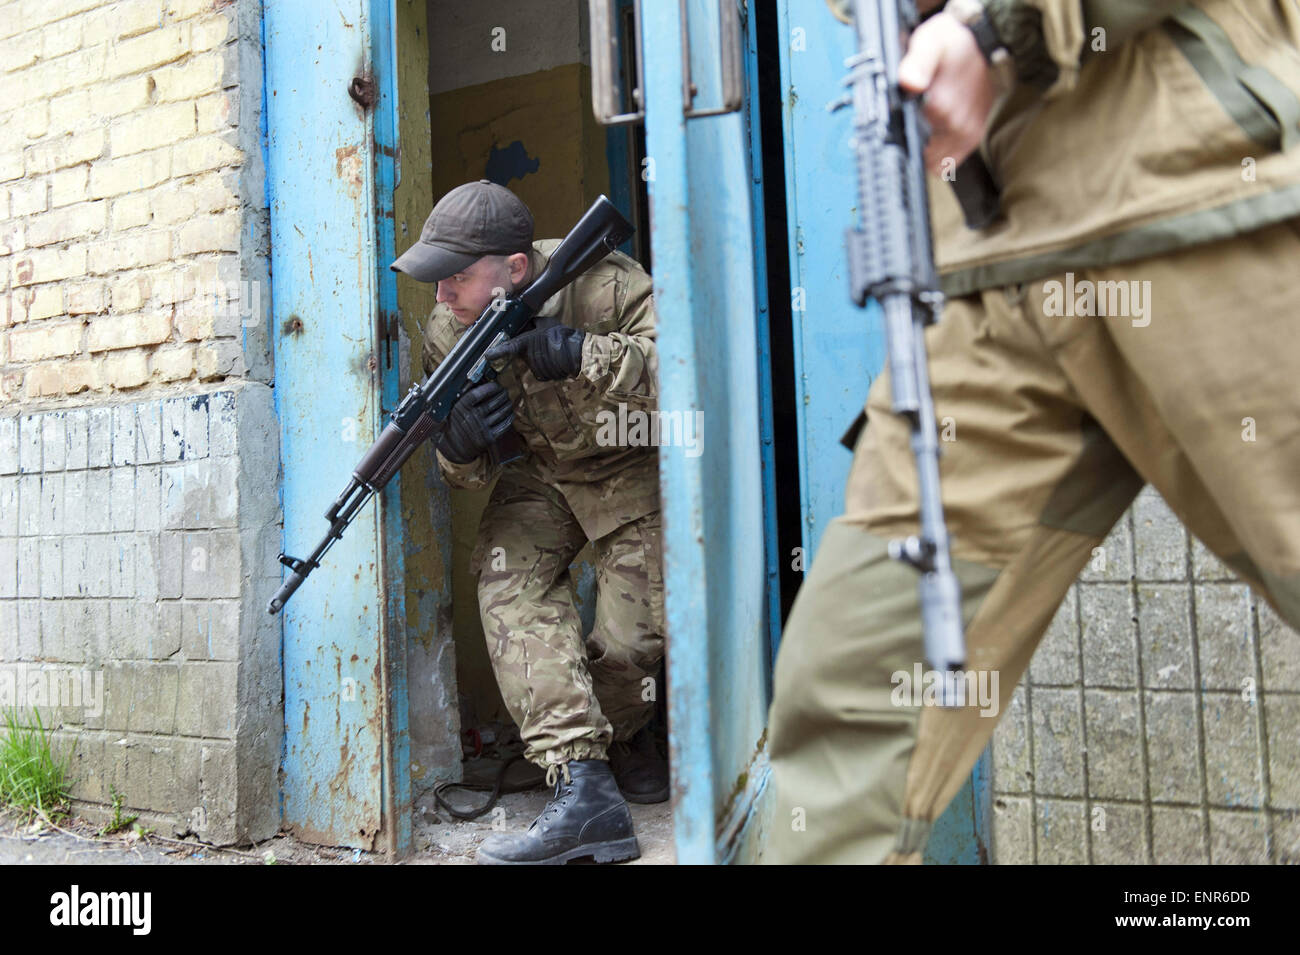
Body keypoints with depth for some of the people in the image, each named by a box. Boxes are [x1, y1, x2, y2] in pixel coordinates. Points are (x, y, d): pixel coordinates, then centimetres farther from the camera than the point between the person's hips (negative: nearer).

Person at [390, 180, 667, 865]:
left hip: (633, 467, -3)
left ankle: (619, 734, 25)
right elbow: (469, 475, -5)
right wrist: (459, 446, -31)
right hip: (541, 472, 4)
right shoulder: (446, 330, -11)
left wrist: (584, 356, -46)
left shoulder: (602, 285, -25)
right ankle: (581, 790, -26)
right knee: (510, 584, -24)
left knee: (632, 640, -12)